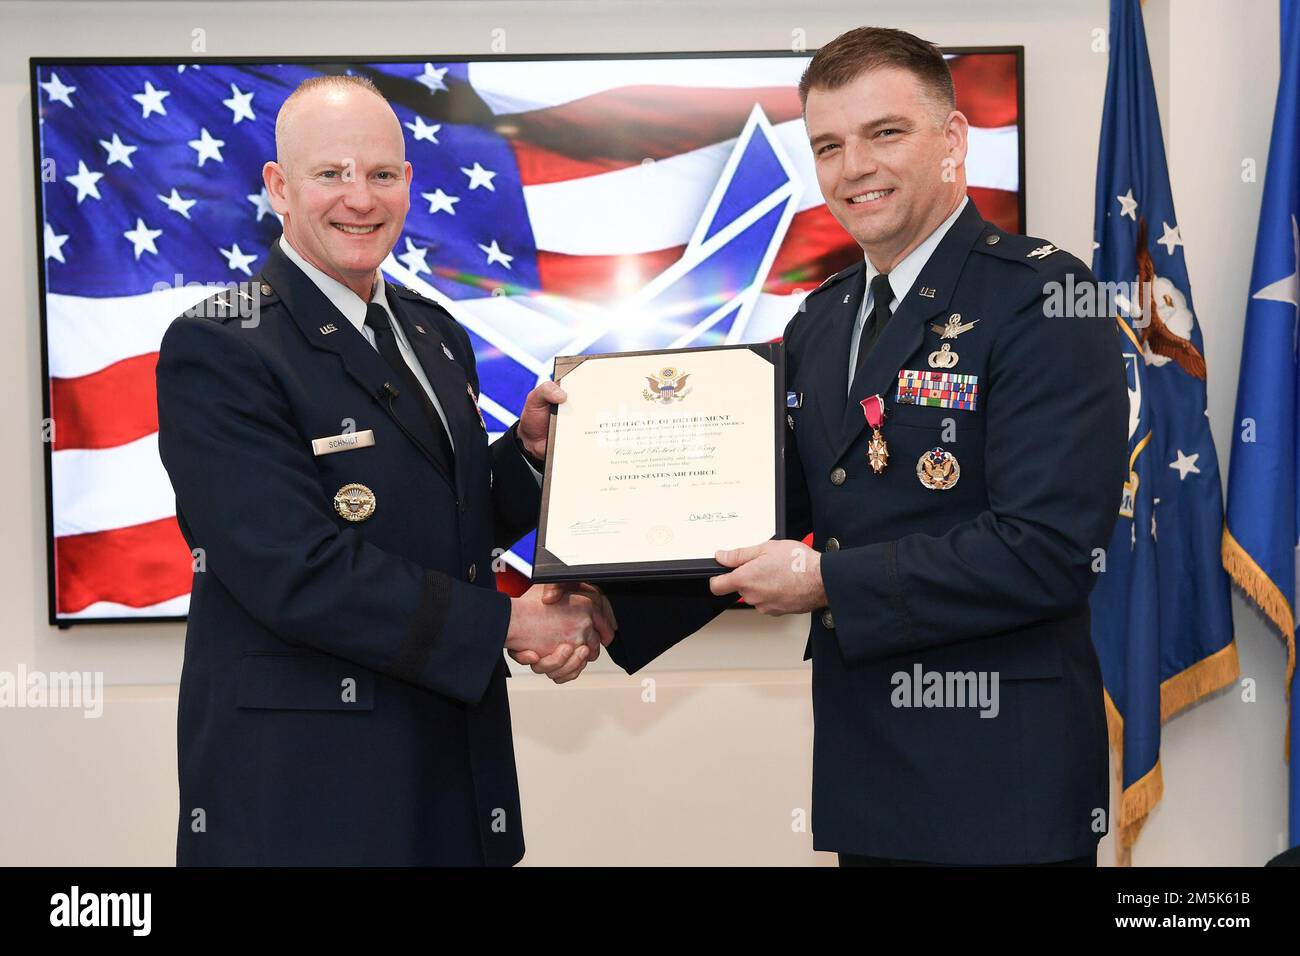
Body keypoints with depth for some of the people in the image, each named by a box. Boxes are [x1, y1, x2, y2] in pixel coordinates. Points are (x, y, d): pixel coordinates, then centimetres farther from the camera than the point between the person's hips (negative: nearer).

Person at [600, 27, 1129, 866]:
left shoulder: (1043, 299, -13)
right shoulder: (821, 319, 11)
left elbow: (1050, 550, -22)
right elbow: (779, 513, 13)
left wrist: (826, 583, -18)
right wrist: (616, 611, 3)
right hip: (862, 763, 7)